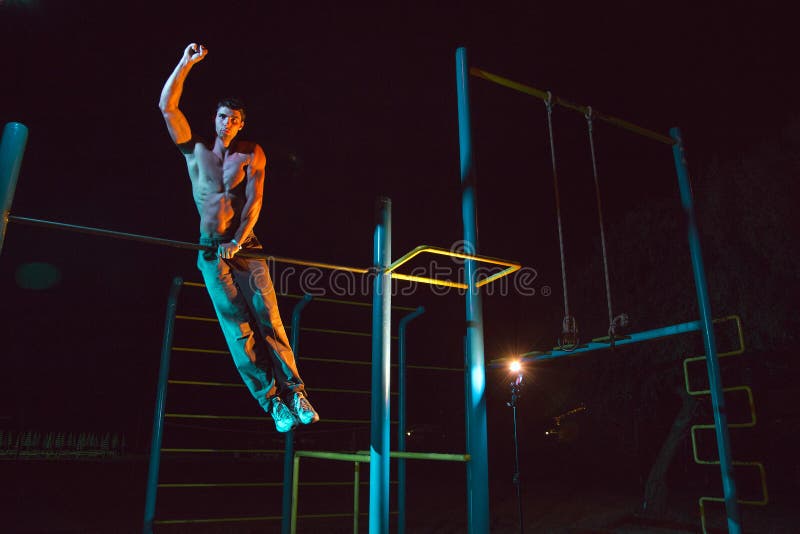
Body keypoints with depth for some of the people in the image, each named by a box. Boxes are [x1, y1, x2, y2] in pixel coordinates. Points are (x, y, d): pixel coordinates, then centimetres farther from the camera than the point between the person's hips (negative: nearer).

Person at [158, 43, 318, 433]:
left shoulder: (252, 155, 7)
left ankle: (293, 390, -2)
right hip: (210, 251, 1)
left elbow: (254, 201, -4)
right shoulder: (195, 149, 10)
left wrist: (238, 241, -17)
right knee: (238, 329, -5)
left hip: (245, 246, 0)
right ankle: (272, 401, -3)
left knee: (267, 318, -7)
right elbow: (166, 106, 4)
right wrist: (186, 63, -2)